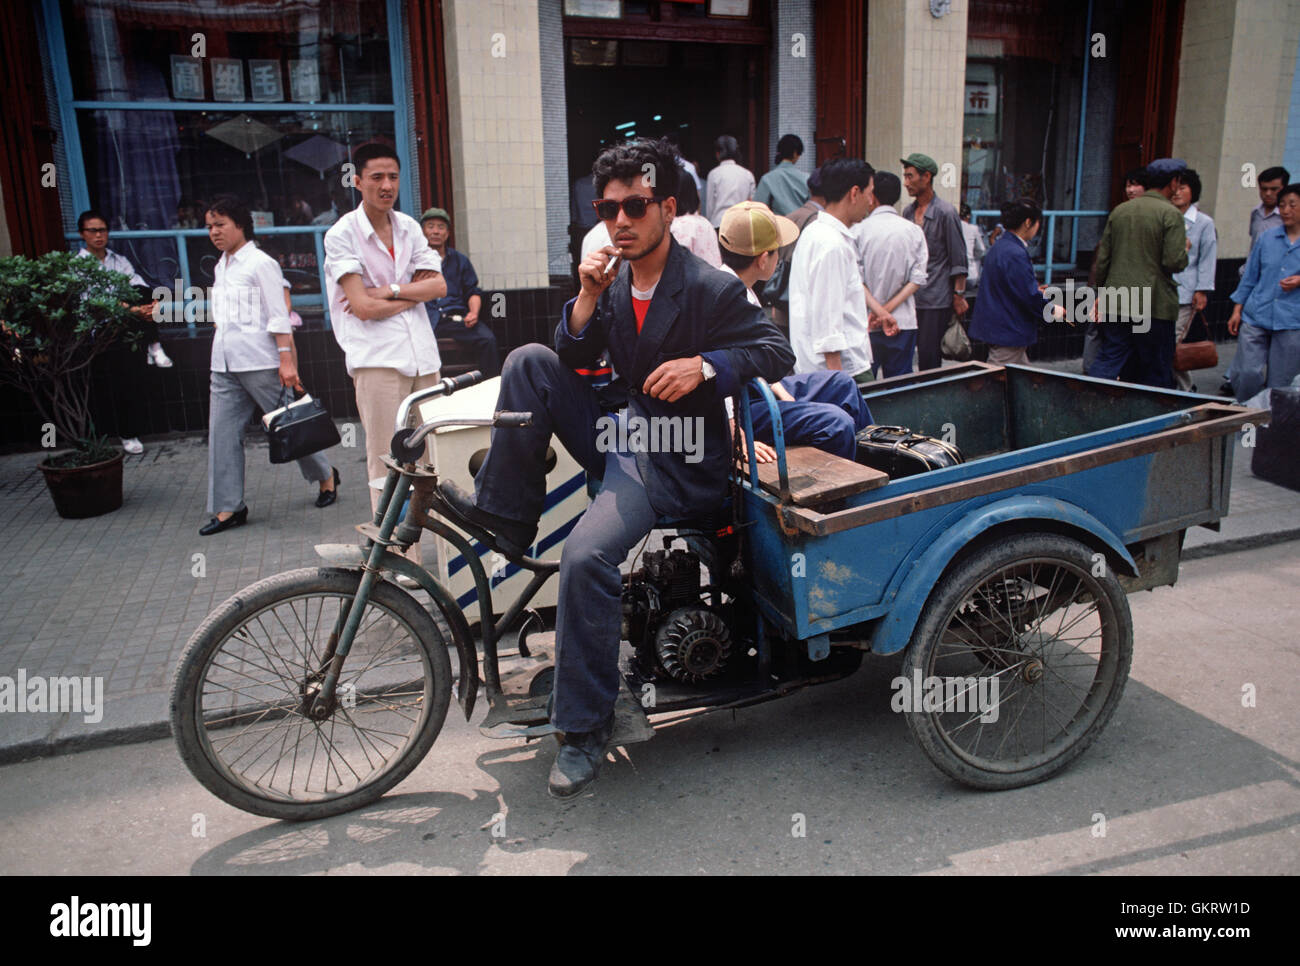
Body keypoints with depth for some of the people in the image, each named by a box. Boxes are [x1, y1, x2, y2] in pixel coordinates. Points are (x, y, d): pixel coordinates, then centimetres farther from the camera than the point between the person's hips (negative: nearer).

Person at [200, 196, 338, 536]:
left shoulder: (261, 263, -5)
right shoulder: (220, 267, 17)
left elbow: (279, 317, -9)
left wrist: (286, 360, -15)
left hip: (259, 362, -7)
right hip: (224, 366, 7)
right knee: (222, 434, 1)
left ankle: (326, 476, 24)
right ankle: (228, 508, 5)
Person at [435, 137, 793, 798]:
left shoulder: (711, 289, -11)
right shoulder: (613, 282, 8)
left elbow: (777, 352, -11)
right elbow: (573, 360, 6)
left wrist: (705, 365, -26)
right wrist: (587, 297, -11)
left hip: (677, 459, -7)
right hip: (618, 434, 7)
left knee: (586, 556, -29)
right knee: (528, 361, -5)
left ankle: (585, 727, -12)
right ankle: (505, 515, -2)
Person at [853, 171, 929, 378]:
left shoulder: (859, 230, -4)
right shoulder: (914, 231, 3)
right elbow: (918, 279, -4)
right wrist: (890, 308, -6)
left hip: (867, 322, -2)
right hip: (904, 321, 2)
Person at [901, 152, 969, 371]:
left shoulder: (946, 213, -7)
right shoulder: (908, 212, 12)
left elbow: (959, 259, -6)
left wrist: (959, 296, -9)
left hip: (937, 299, -6)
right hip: (911, 297, 6)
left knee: (929, 356, -5)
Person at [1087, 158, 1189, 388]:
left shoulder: (1119, 210, 10)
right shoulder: (1170, 214, -8)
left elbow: (1102, 258, 11)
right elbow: (1175, 262, -15)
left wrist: (1101, 294, 19)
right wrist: (1185, 250, 7)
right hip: (1154, 306, -5)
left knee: (1107, 361, 5)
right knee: (1156, 372, 7)